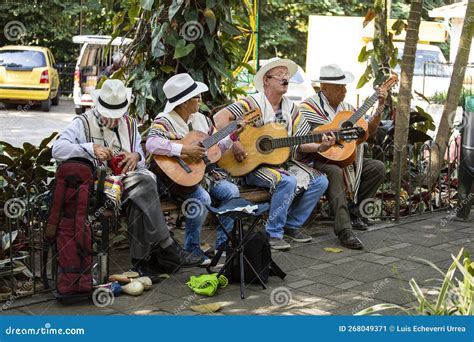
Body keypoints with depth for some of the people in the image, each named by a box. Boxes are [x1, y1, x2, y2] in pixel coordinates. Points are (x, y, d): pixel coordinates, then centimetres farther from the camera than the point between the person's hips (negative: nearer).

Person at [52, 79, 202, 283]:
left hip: (128, 177, 5)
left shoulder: (129, 123, 22)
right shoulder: (84, 123, 4)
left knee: (139, 199, -33)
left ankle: (141, 259, -25)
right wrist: (92, 148, -21)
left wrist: (136, 156, -2)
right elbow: (57, 149, -10)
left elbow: (141, 155, 25)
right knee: (143, 185, -32)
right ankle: (165, 247, -28)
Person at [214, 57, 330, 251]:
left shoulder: (290, 108, 11)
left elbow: (300, 142, 8)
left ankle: (292, 225, 8)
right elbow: (220, 117, -21)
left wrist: (320, 147, -11)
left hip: (282, 161, 7)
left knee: (320, 181, -6)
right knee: (288, 182, -32)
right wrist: (234, 143, -29)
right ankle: (273, 233, -15)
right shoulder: (254, 103, -11)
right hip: (253, 165, -7)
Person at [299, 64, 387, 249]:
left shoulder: (346, 107, 15)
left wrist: (380, 108, 3)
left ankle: (354, 211, 2)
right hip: (316, 160, -7)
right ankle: (344, 229, -43)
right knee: (335, 171, -38)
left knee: (378, 167, -7)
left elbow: (369, 132, 17)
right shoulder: (309, 106, -5)